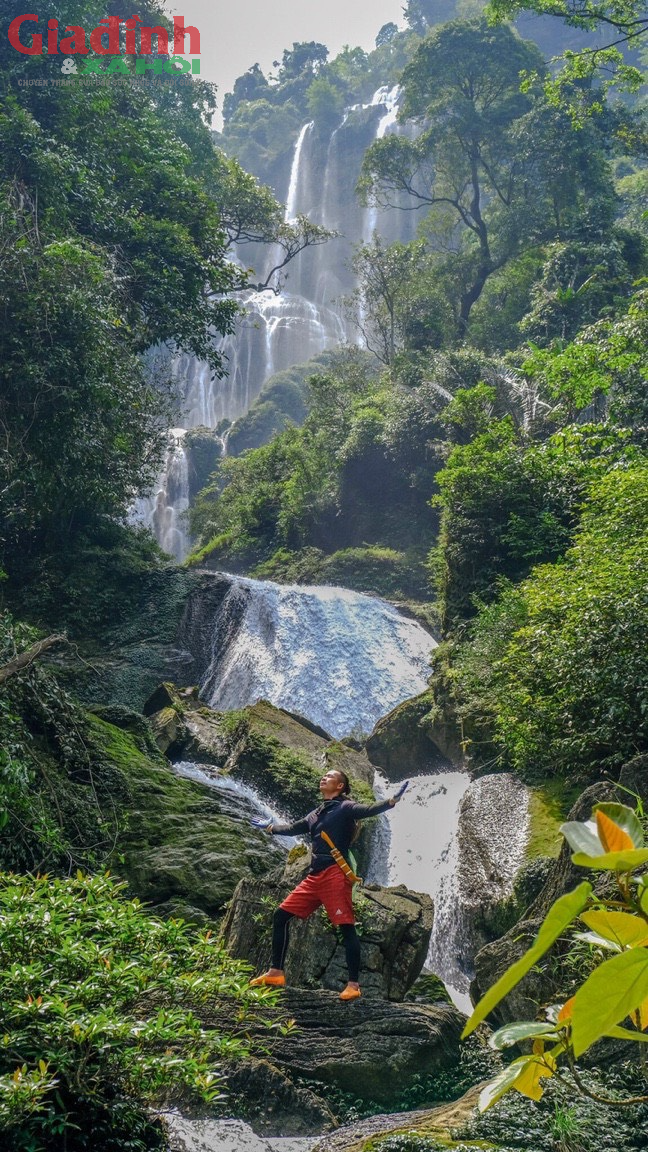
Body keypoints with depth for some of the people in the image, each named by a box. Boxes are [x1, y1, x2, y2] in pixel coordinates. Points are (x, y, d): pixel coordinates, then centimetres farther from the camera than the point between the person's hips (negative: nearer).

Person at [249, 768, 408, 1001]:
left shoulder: (345, 807, 1)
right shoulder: (315, 814, 23)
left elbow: (369, 810, -17)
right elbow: (293, 829, 38)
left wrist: (393, 799, -34)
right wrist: (269, 827, 51)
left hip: (335, 875, -8)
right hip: (314, 877, 8)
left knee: (346, 927, -9)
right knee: (281, 916, 5)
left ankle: (353, 985, -7)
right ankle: (276, 973, 12)